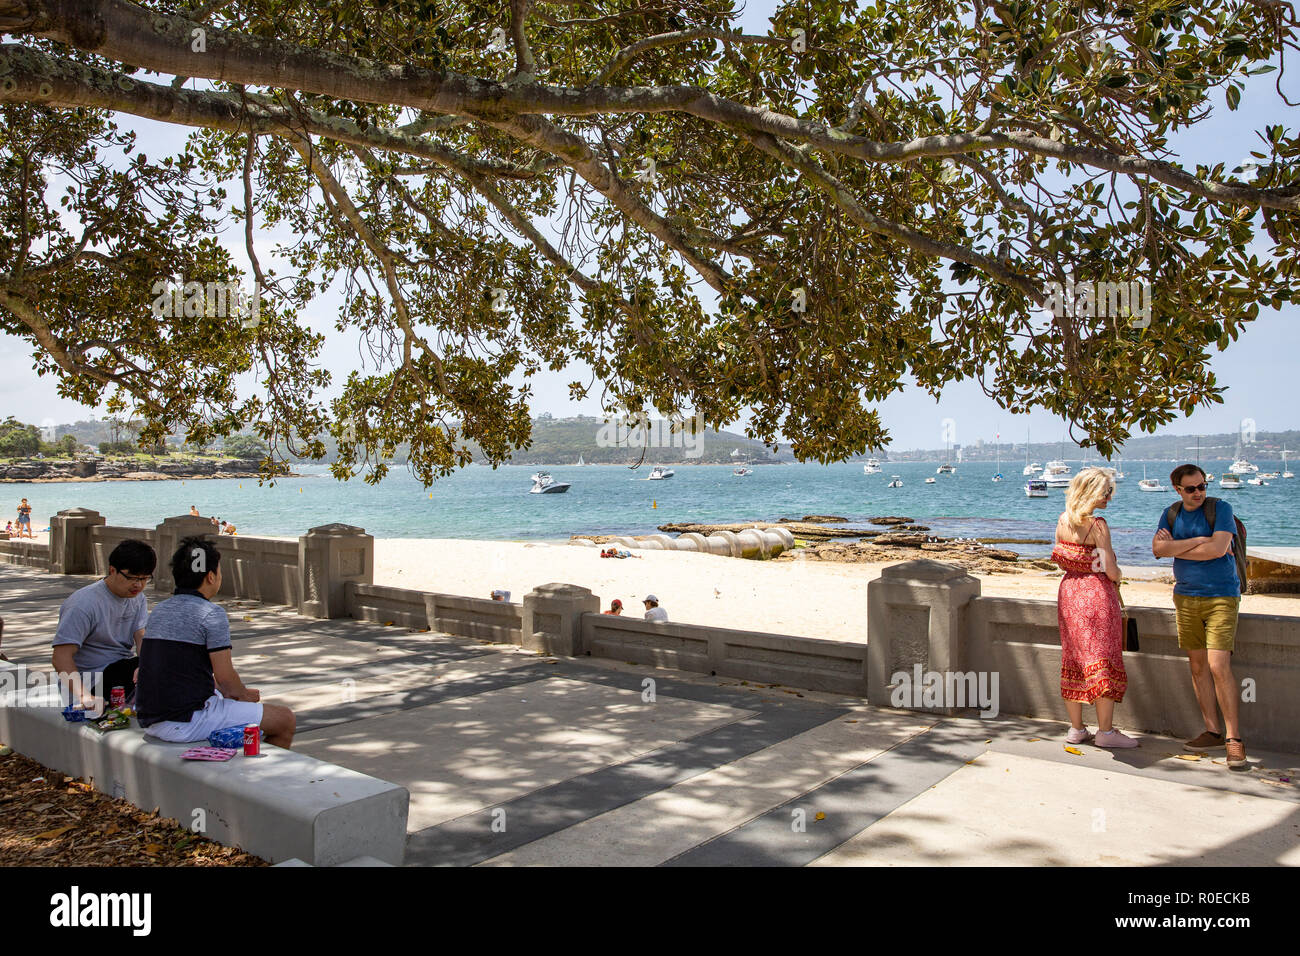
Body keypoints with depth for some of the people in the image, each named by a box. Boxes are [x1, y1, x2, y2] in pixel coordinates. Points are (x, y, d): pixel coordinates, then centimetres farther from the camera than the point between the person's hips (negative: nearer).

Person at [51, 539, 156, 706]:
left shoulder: (137, 597, 7)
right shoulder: (84, 604, -17)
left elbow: (142, 636, -6)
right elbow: (61, 657, -23)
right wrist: (86, 697, -37)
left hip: (125, 666, 7)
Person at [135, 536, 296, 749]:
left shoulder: (159, 611, 11)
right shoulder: (212, 614, -14)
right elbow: (225, 677, -16)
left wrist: (226, 691, 21)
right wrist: (244, 694, 6)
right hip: (187, 723, -9)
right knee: (285, 720, 1)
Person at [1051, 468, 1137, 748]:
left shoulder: (1063, 520, 4)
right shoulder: (1098, 525, -15)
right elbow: (1110, 570, -14)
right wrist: (1116, 577, 7)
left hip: (1069, 591, 7)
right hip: (1097, 594, -7)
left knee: (1074, 661, 11)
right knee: (1104, 662, 0)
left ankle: (1076, 729, 18)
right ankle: (1105, 731, 5)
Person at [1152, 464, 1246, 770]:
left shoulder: (1220, 508, -5)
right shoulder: (1170, 514, 8)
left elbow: (1218, 549, -18)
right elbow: (1158, 549, -6)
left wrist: (1175, 547, -8)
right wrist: (1199, 541, -14)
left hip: (1221, 597, -5)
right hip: (1186, 596, 5)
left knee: (1218, 666, -12)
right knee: (1197, 665, 8)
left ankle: (1233, 737, -2)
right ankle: (1212, 730, 18)